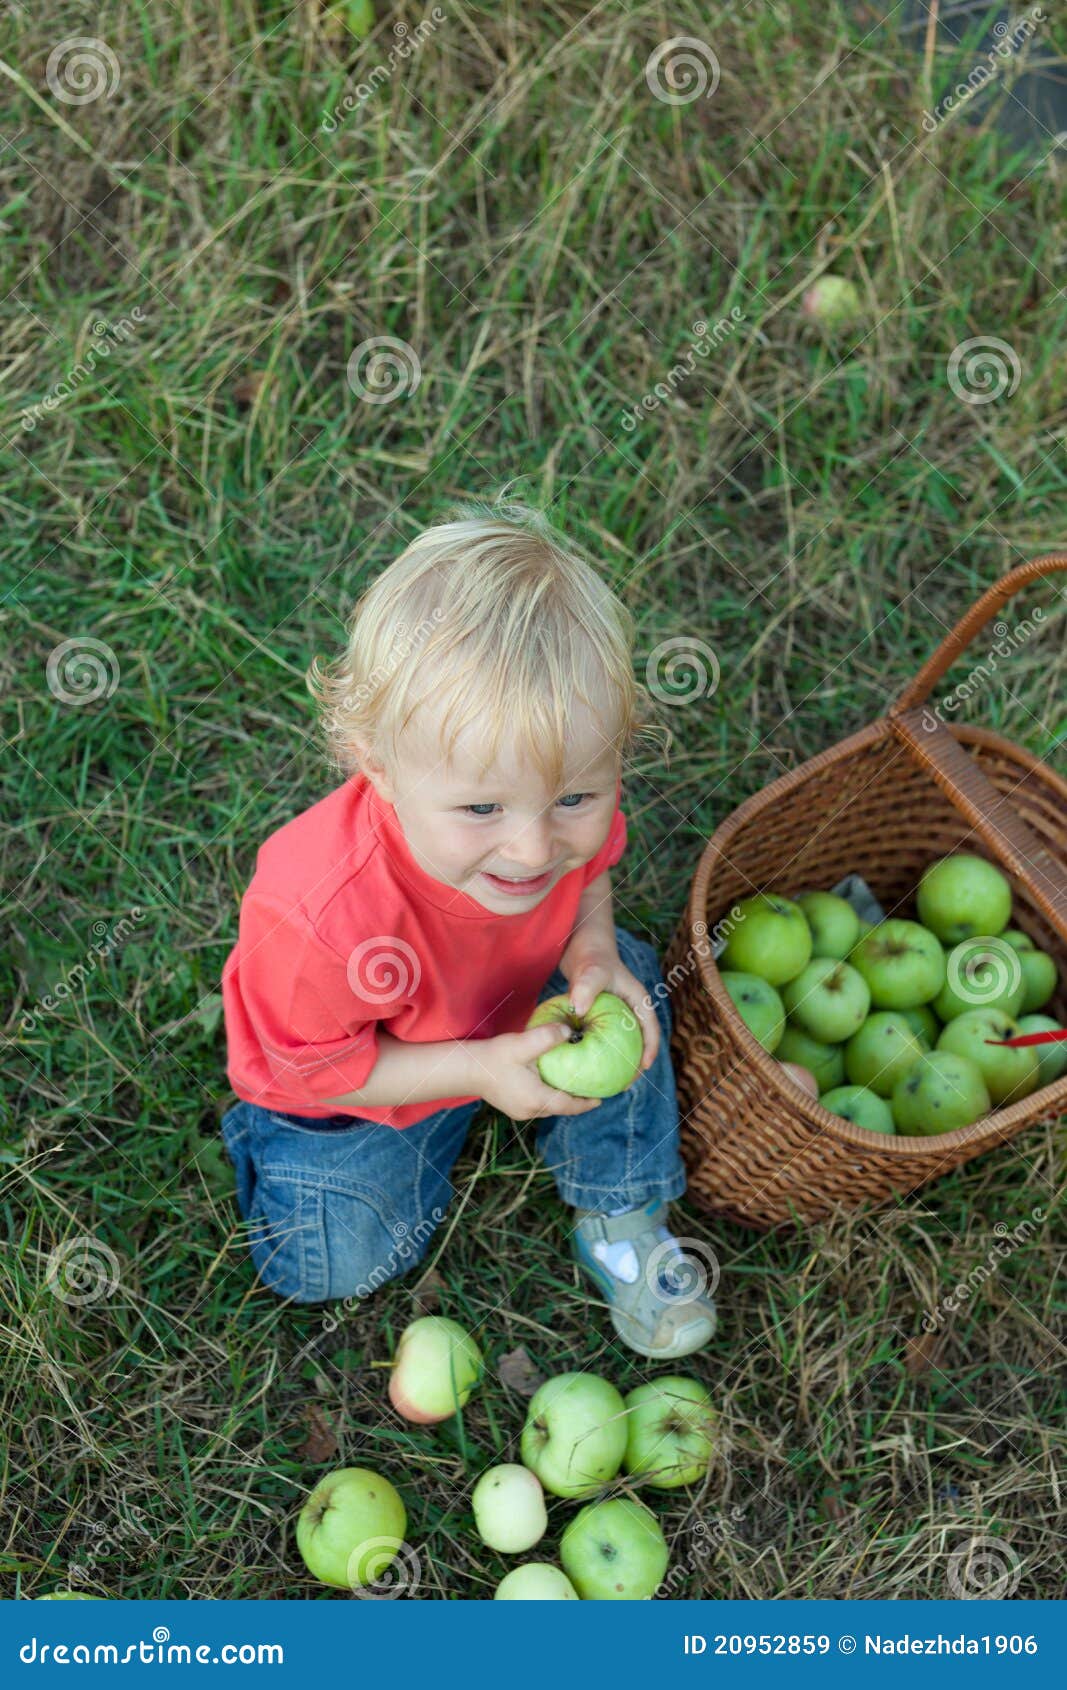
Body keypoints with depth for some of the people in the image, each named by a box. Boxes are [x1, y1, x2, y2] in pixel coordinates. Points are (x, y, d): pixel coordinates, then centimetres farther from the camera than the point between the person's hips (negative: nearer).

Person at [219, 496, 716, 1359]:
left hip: (522, 1002, 4)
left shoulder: (569, 805, -30)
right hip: (348, 1084, -4)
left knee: (631, 985, -11)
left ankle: (618, 1220, 9)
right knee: (343, 1261, -7)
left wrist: (591, 948, -24)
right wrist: (480, 1071, -34)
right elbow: (314, 1063, -26)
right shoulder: (319, 916, -46)